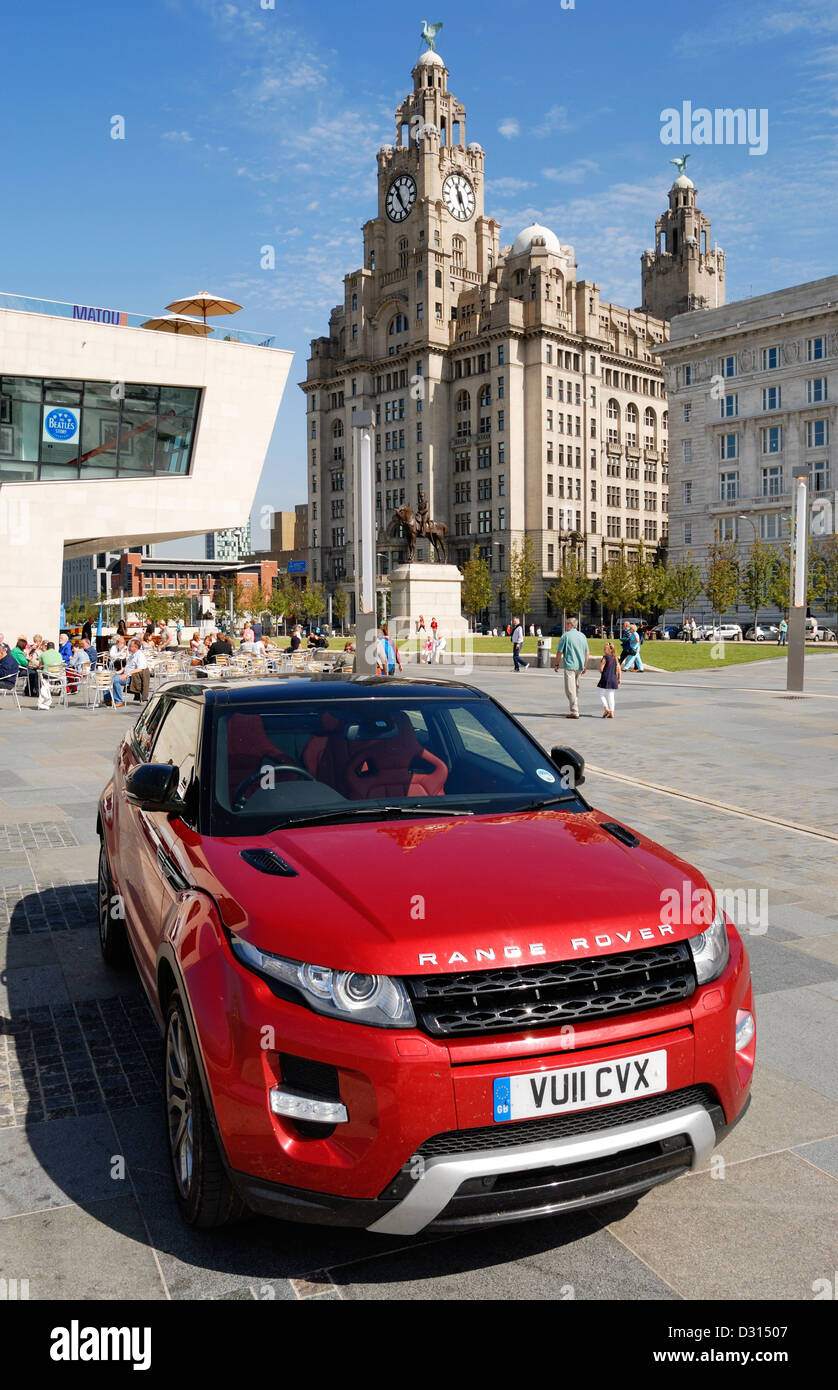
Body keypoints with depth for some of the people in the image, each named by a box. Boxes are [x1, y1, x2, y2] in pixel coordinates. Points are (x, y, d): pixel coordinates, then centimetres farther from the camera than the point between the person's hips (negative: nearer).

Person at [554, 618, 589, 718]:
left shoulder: (565, 636, -6)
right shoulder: (582, 636, 10)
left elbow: (559, 651, -5)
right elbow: (586, 652, 13)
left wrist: (556, 664, 6)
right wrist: (585, 666, 20)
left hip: (570, 665, -6)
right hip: (580, 666, 6)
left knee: (570, 690, -4)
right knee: (576, 688, 18)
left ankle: (574, 712, -8)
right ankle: (575, 708, 22)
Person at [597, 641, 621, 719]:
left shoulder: (605, 657, -11)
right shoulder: (615, 658, 8)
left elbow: (601, 669, -14)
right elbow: (619, 669, 9)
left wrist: (601, 672, 8)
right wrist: (619, 678, 15)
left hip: (605, 679, -6)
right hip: (614, 679, 6)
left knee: (602, 694, 7)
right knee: (611, 696, 9)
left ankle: (606, 708, -10)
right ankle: (611, 713, 6)